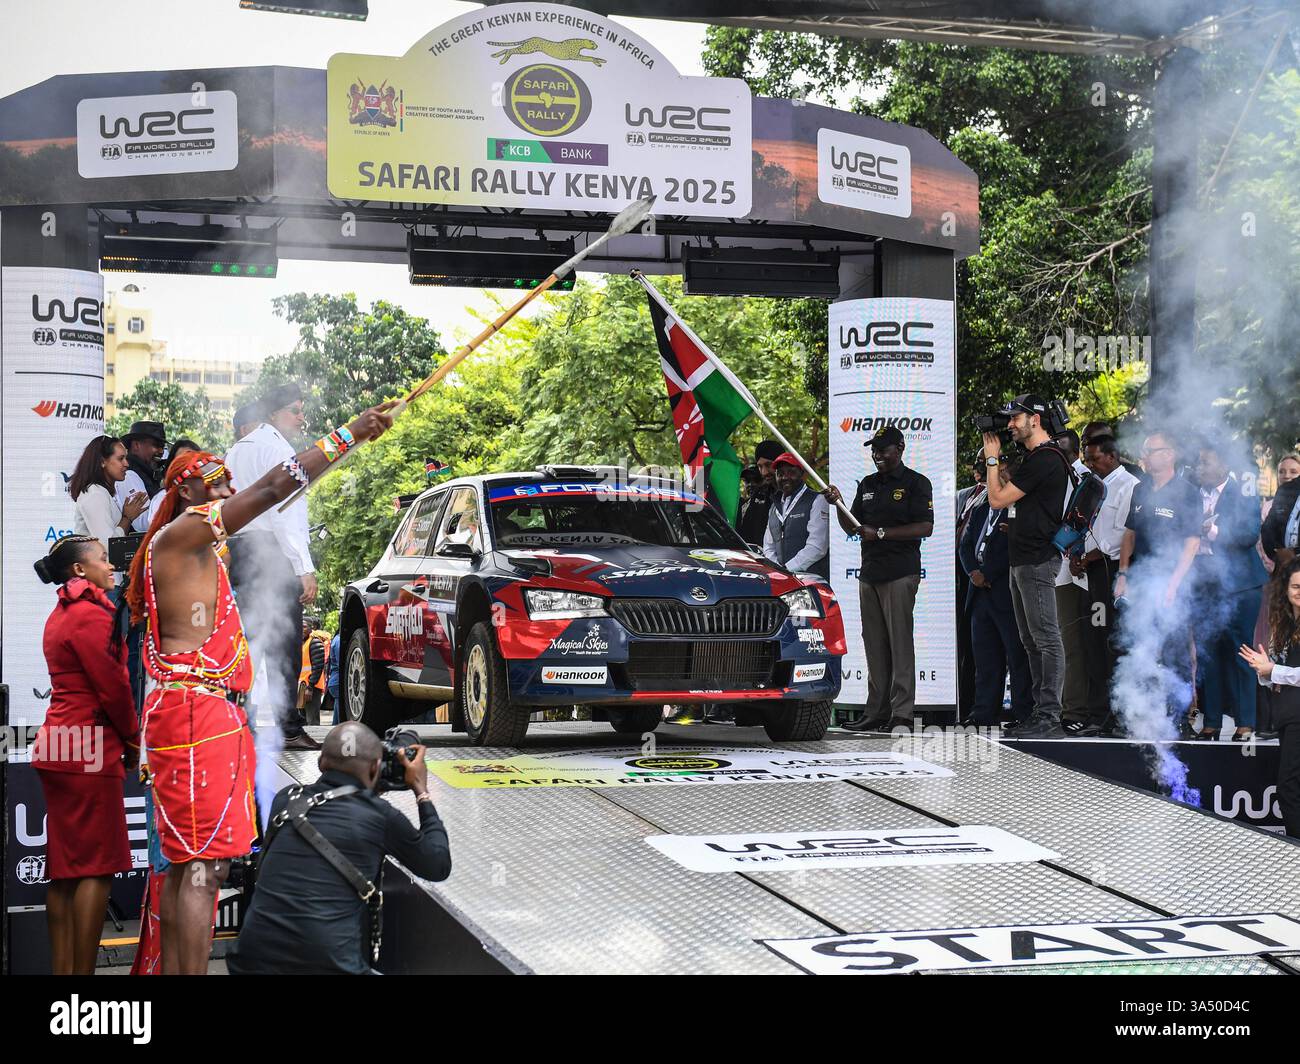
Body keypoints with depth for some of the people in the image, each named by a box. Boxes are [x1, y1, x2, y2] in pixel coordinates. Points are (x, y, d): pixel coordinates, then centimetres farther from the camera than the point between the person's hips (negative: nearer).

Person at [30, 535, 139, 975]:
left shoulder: (61, 615, 19)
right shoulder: (91, 614, -12)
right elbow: (113, 687, -14)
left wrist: (124, 738, 14)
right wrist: (134, 741, 0)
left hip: (60, 747, 10)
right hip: (90, 752, -10)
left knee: (65, 867, 9)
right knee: (96, 866, -8)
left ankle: (61, 970, 10)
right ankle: (82, 972, -10)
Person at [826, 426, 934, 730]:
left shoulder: (915, 483, -2)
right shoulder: (867, 485, 18)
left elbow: (925, 528, -11)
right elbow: (851, 527, 19)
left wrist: (881, 533, -14)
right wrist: (837, 505, 0)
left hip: (900, 572, -7)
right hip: (869, 573, 7)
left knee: (900, 642, -9)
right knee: (874, 645, 6)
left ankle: (902, 713, -10)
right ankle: (877, 711, 9)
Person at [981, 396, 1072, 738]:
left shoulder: (1045, 460, -16)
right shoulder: (1036, 458, 18)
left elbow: (998, 499, -14)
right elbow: (1011, 496, 23)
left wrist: (992, 458, -2)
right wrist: (999, 460, 19)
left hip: (1038, 561, -11)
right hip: (1023, 560, 11)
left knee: (1046, 639, -11)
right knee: (1031, 641, 12)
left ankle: (1050, 719, -12)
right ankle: (1041, 712, 15)